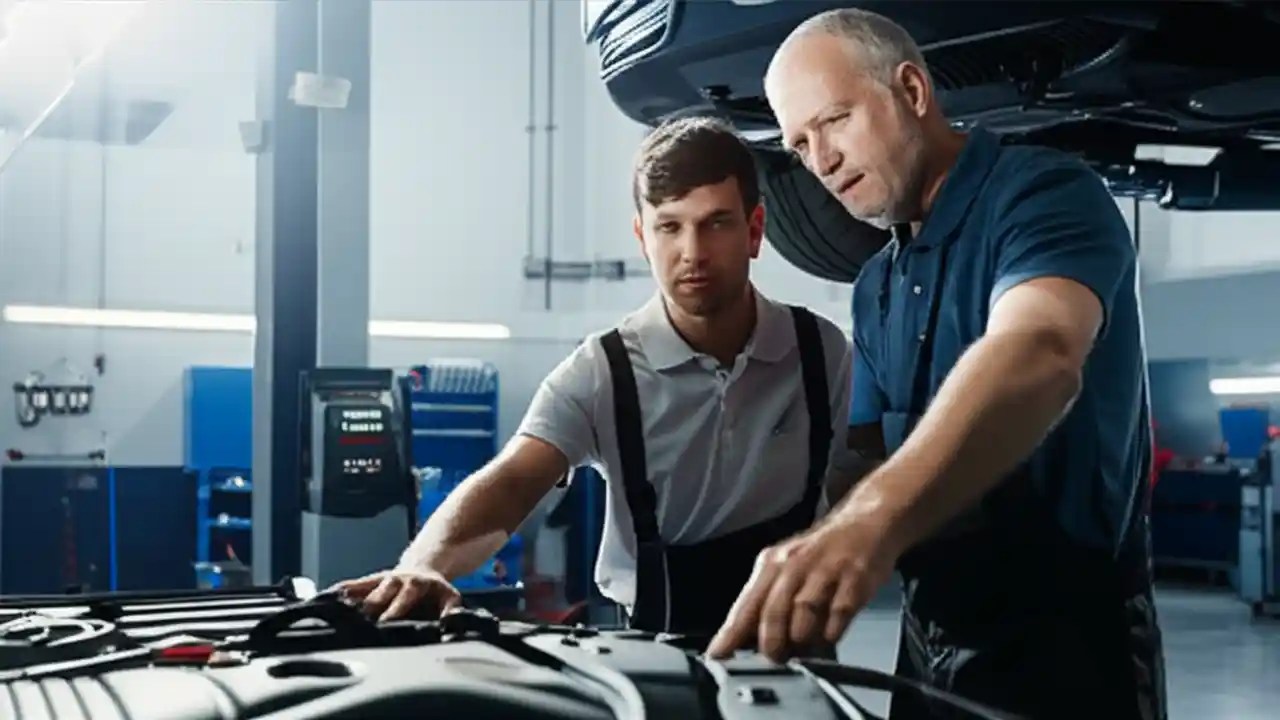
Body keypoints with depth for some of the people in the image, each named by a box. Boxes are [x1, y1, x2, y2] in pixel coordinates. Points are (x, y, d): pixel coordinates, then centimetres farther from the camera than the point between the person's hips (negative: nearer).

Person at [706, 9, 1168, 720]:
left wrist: (872, 520, -50)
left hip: (1064, 638, -8)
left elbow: (1037, 356, -34)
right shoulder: (877, 284, 12)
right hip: (929, 640, 8)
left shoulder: (1045, 194, -15)